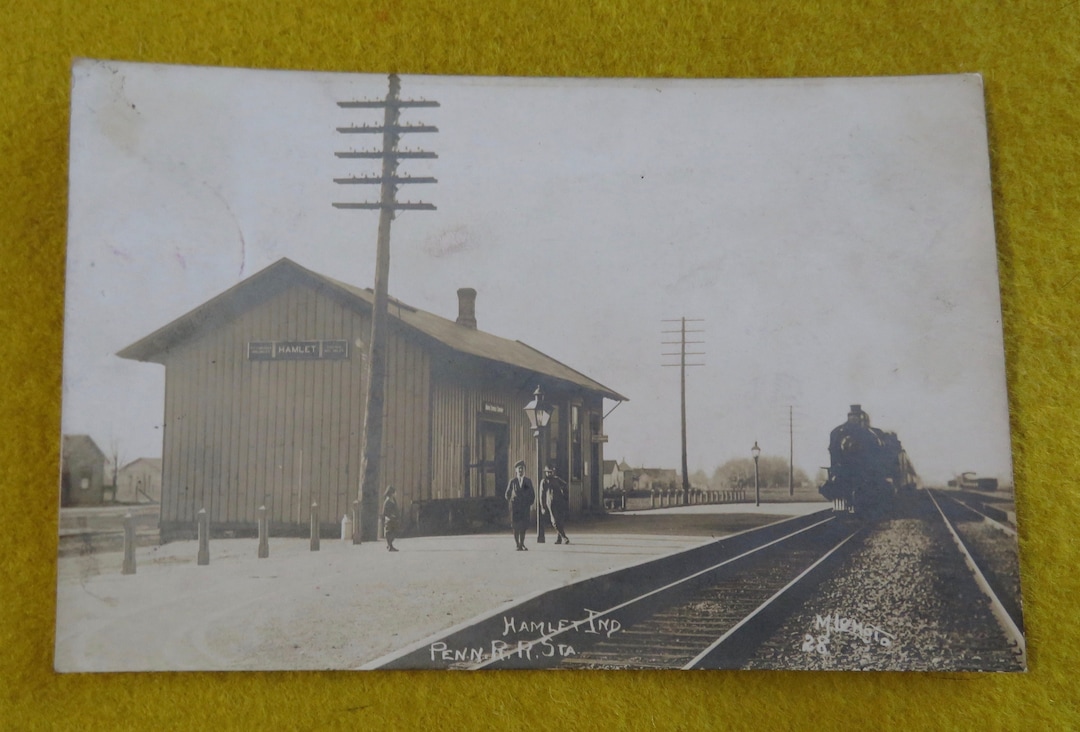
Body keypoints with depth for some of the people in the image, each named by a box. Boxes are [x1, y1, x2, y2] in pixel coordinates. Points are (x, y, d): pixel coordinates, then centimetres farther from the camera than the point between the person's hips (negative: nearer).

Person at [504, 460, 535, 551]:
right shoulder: (512, 481, 6)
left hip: (525, 507, 1)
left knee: (523, 526, -1)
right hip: (515, 507, -1)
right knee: (516, 526, -2)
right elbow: (507, 494, 10)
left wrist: (530, 504, 0)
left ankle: (522, 544, 8)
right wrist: (510, 502, -4)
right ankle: (518, 545, 4)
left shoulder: (528, 481, 8)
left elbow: (532, 494, 11)